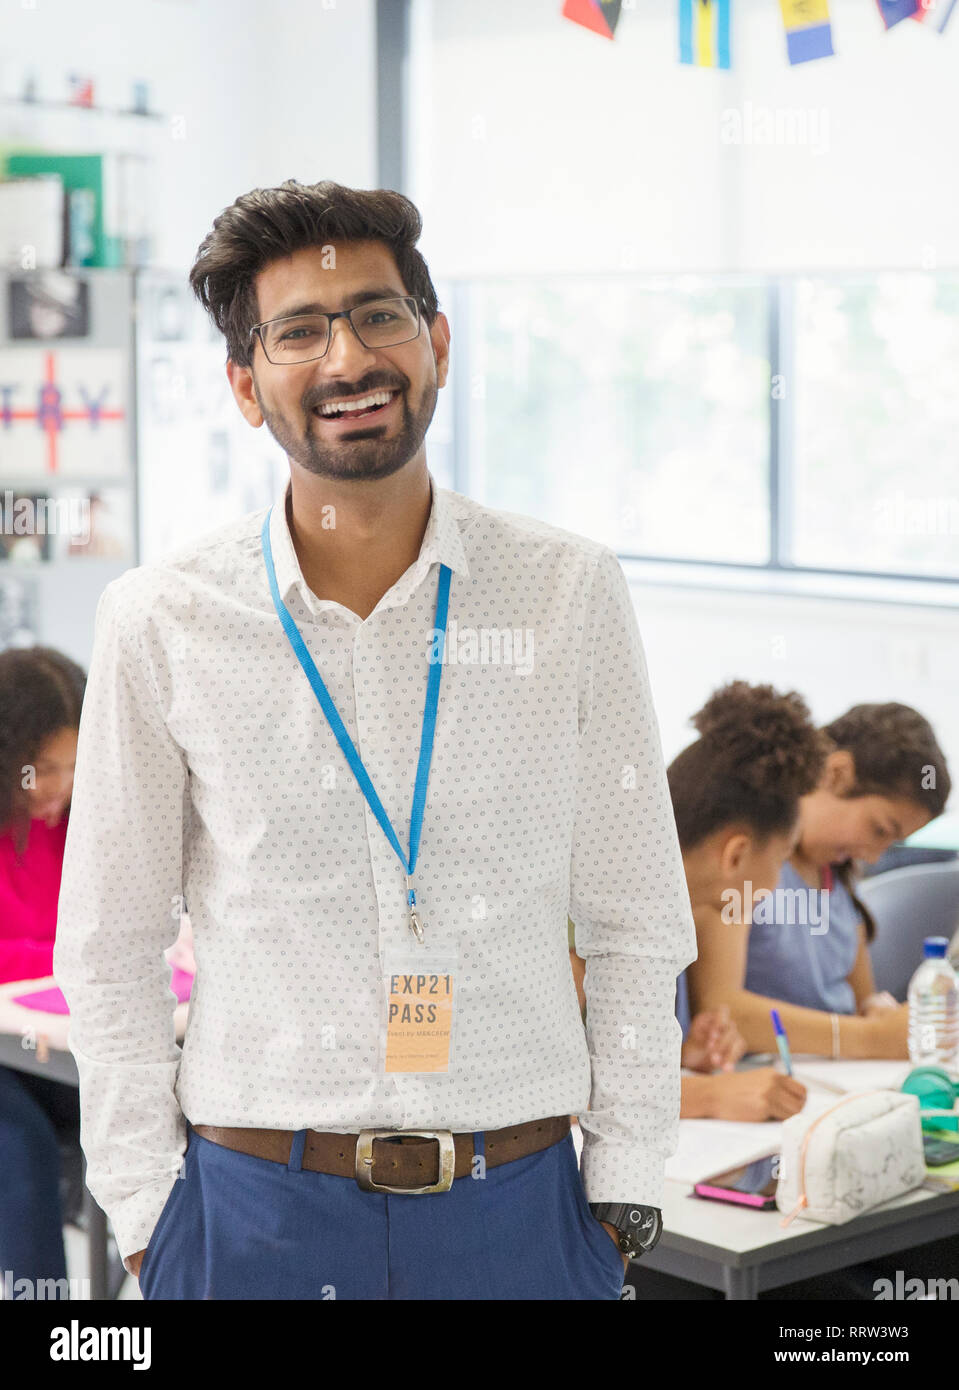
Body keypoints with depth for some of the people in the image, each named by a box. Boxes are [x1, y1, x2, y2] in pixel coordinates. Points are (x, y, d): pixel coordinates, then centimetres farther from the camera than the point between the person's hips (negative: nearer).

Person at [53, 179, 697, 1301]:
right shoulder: (160, 622, -3)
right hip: (257, 1207, 0)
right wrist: (146, 1211, 0)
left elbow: (636, 925, 3)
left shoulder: (570, 594, -1)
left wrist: (623, 1191, 0)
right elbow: (109, 950, 3)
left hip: (518, 1207, 1)